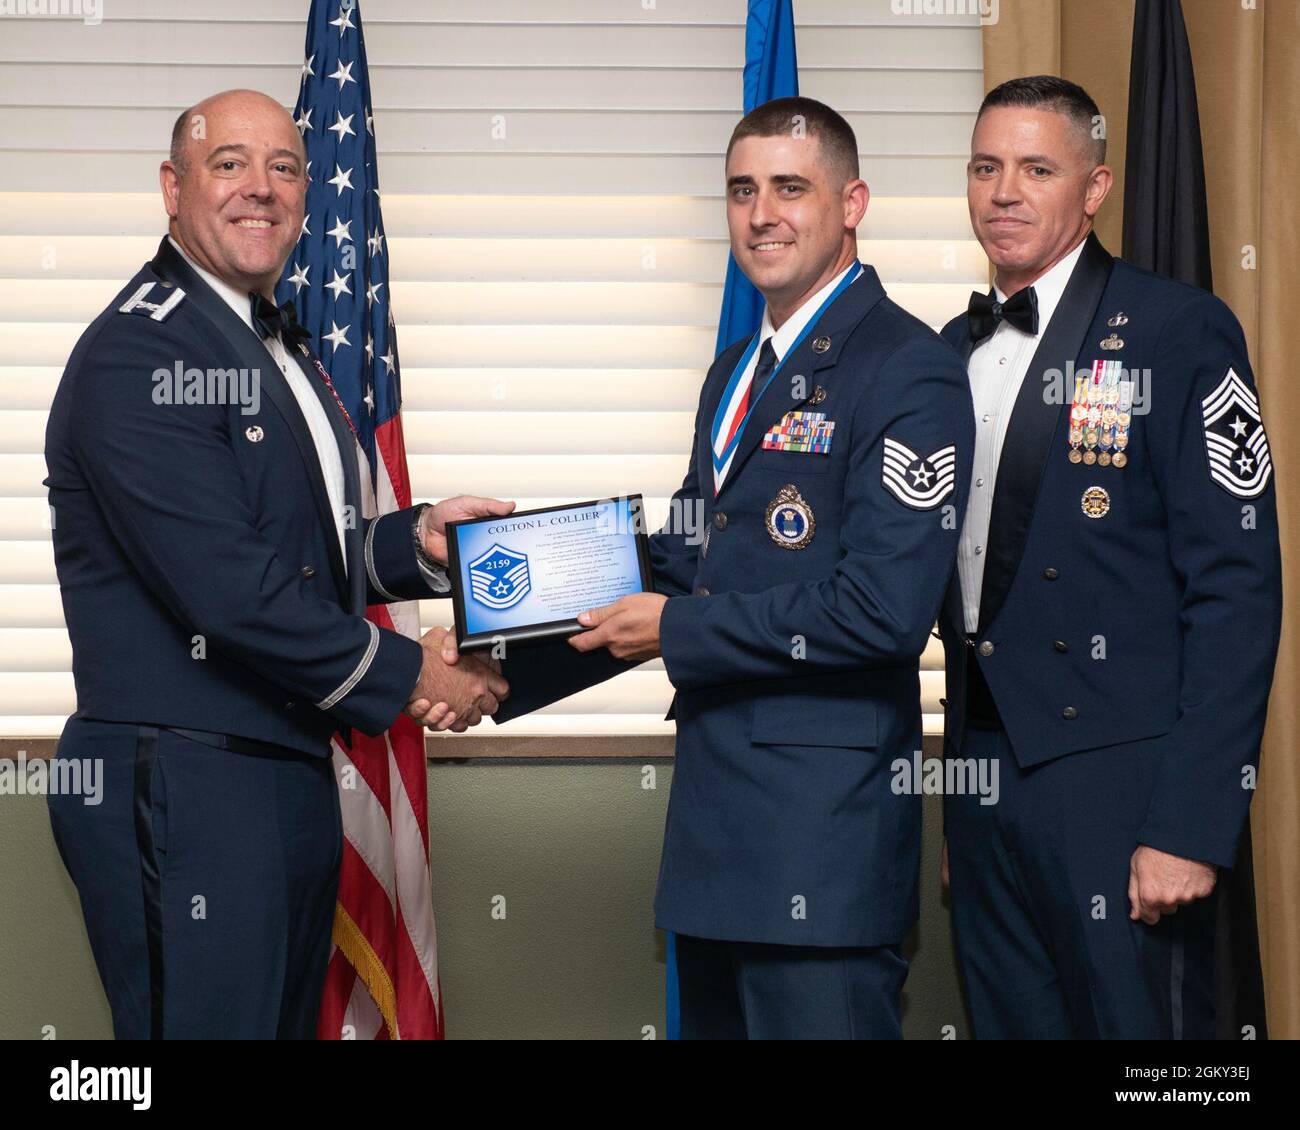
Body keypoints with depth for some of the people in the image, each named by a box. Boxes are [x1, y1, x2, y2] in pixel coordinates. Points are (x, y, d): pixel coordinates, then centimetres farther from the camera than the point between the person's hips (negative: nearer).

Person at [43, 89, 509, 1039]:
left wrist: (414, 541, 6)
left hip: (292, 774, 10)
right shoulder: (137, 354, -15)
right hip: (182, 786, -10)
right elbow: (229, 588, -21)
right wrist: (407, 673, -12)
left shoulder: (280, 349, 18)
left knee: (289, 1020, 14)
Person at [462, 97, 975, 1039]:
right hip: (717, 816, 9)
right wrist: (506, 669, 9)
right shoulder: (736, 371, 18)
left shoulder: (908, 372, -11)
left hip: (823, 827, -9)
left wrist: (677, 631, -12)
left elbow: (885, 608, -21)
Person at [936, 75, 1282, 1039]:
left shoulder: (1179, 331, -7)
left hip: (1116, 779, -6)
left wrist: (1191, 825, -17)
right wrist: (959, 780, 9)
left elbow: (1236, 588, -12)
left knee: (1135, 1020, -3)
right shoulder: (953, 350, 13)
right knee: (1012, 1025, 11)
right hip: (982, 774, 6)